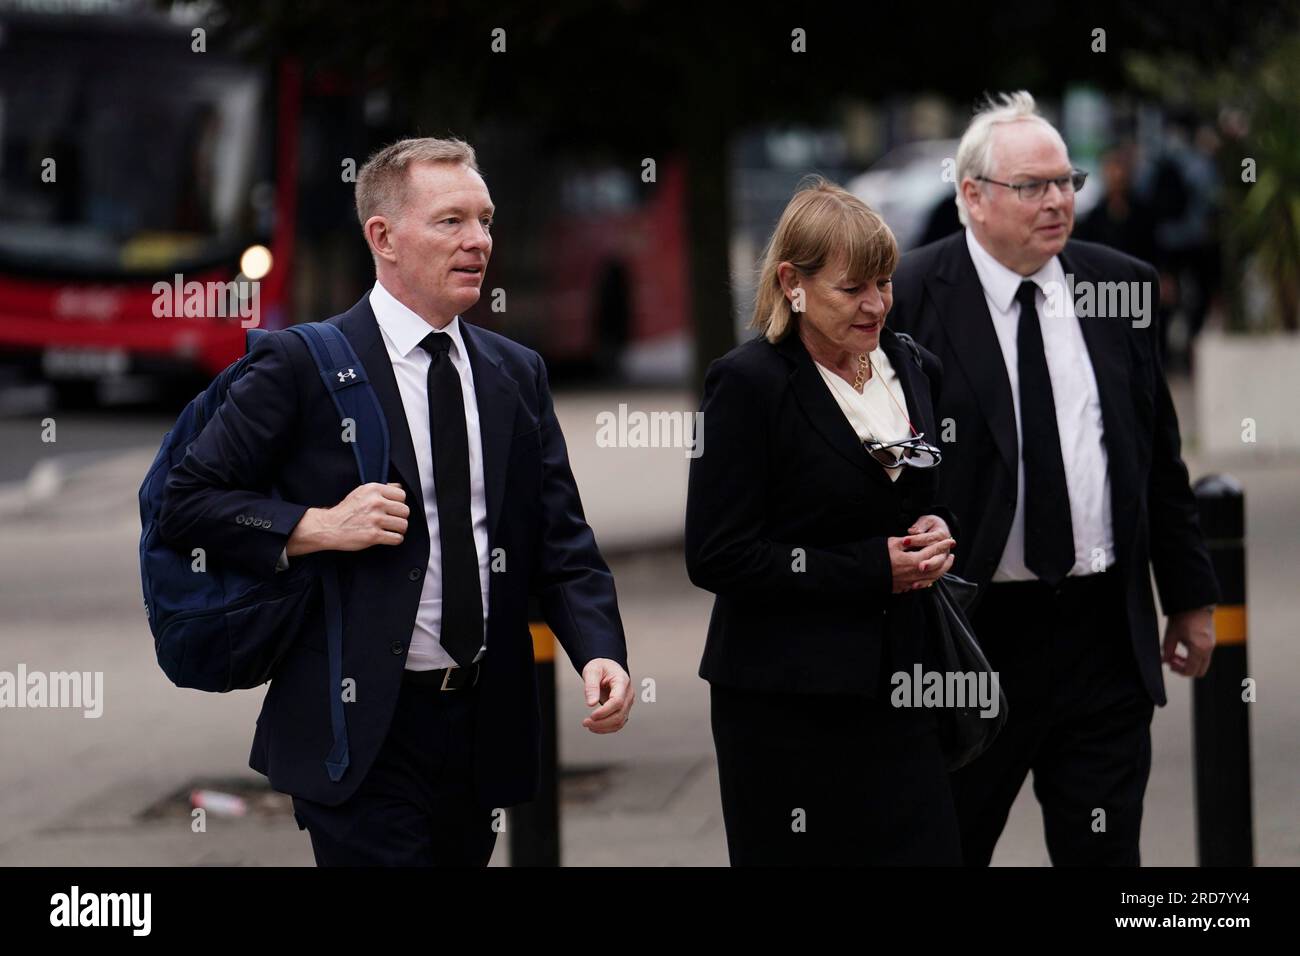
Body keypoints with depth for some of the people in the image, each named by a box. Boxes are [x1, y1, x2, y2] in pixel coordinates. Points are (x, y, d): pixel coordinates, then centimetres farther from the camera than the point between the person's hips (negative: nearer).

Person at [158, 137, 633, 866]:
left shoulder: (518, 374, 11)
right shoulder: (304, 365, -6)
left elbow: (561, 538, 7)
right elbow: (187, 500, -6)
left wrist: (599, 651, -10)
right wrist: (318, 528, -18)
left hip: (483, 725, 6)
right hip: (364, 734, -5)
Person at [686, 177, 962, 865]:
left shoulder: (914, 371, 11)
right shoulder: (749, 383, -9)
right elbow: (716, 557, -14)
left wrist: (936, 534, 0)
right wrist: (871, 569, -14)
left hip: (899, 685, 5)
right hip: (787, 700, -5)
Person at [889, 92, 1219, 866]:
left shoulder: (1123, 286, 6)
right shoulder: (909, 301, -8)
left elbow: (1160, 456, 13)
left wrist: (1190, 595, 14)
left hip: (1105, 631, 4)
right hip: (969, 633, -3)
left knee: (1104, 854, 7)